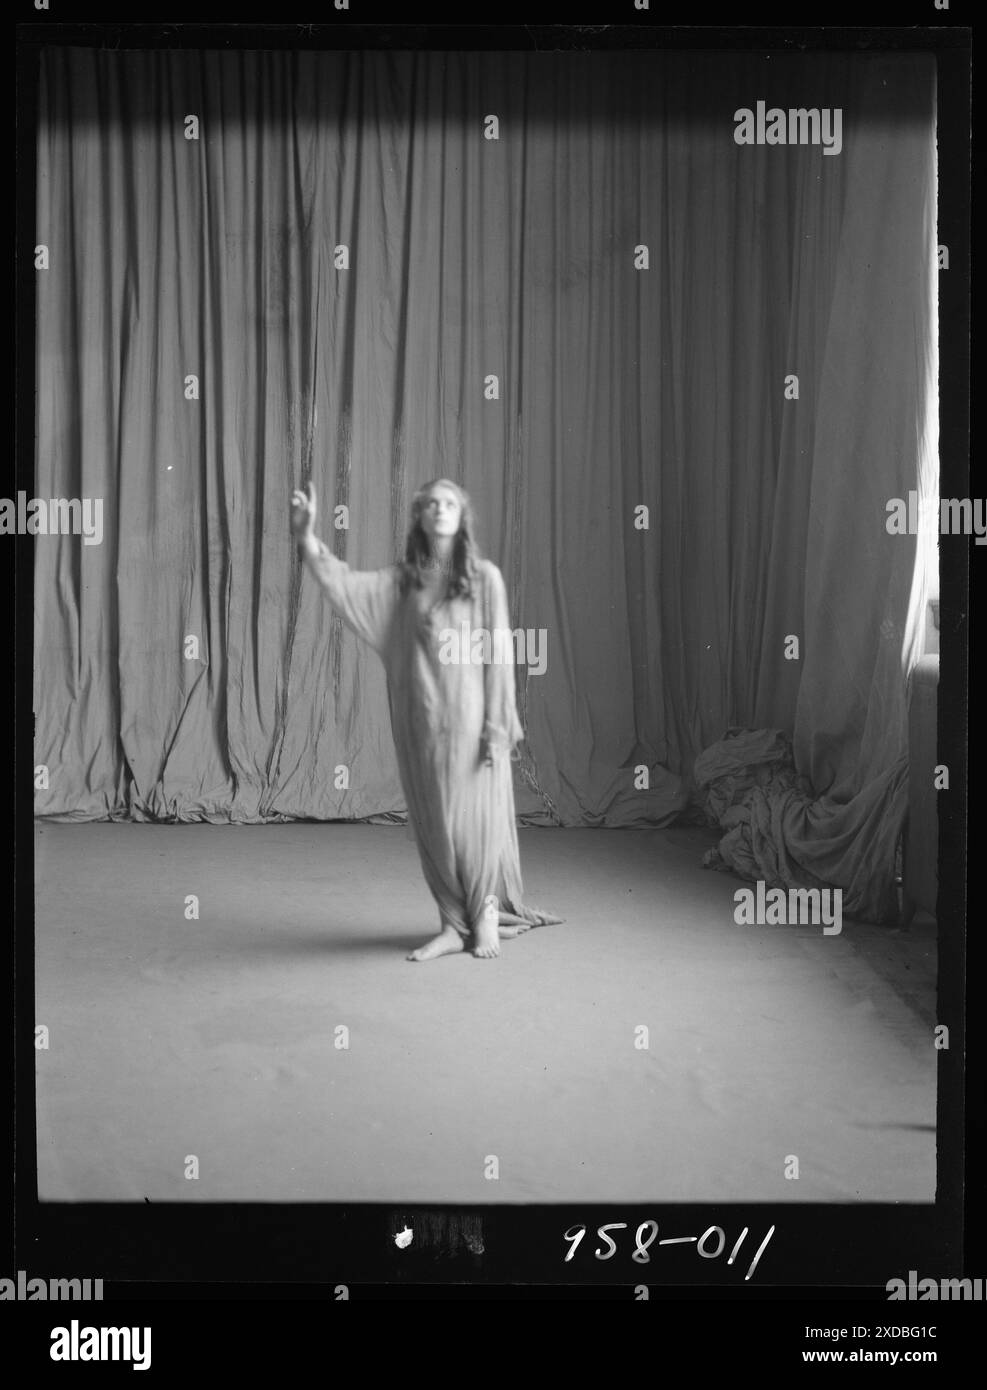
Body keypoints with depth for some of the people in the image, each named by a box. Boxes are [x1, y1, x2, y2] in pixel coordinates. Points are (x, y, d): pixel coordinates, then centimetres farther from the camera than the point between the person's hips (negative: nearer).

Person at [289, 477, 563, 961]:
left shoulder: (484, 577, -1)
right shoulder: (402, 580, 7)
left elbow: (498, 653, -3)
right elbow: (344, 582, -3)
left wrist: (496, 726, -8)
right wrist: (307, 538, -19)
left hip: (468, 717, -3)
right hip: (419, 721, 3)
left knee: (474, 820, 1)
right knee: (432, 826, 6)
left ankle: (488, 913, 25)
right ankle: (454, 926, 18)